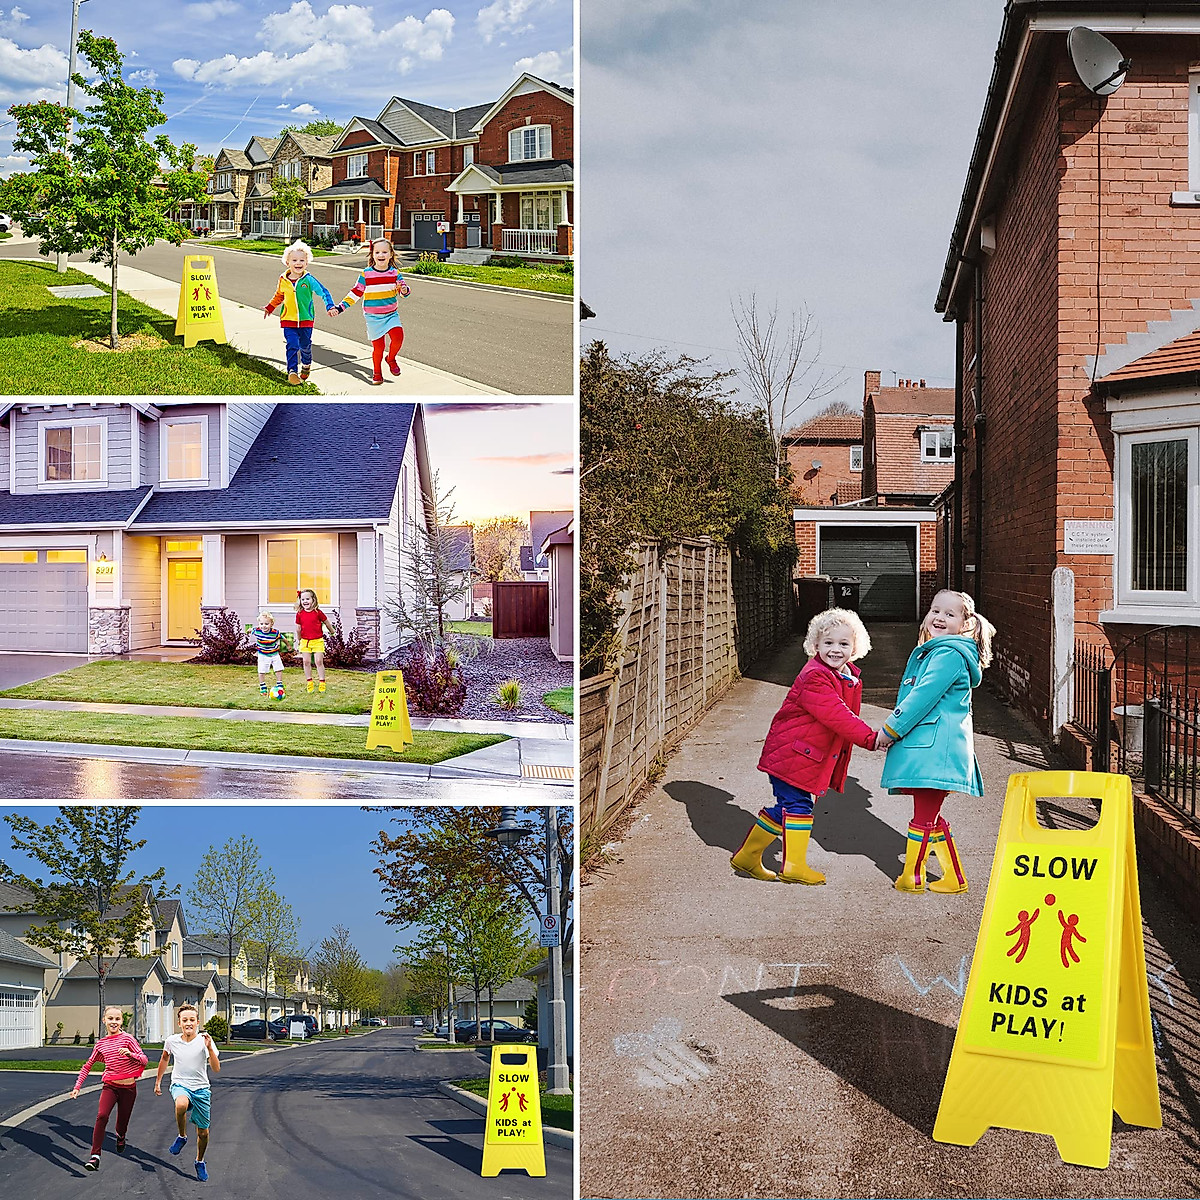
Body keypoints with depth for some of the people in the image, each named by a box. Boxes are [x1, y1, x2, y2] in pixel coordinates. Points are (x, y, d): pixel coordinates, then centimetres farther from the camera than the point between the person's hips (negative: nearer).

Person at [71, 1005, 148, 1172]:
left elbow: (144, 1059, -11)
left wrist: (130, 1054, -29)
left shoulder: (127, 1038, -7)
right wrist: (77, 1086, 9)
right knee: (102, 1116, -25)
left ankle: (120, 1136, 50)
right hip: (110, 1086, 1)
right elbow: (87, 1065, 15)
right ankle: (95, 1156, -22)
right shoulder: (101, 1043, 4)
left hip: (128, 1088, -1)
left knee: (122, 1125, 11)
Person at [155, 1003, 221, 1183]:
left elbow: (216, 1068, -19)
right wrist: (158, 1081, 23)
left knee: (203, 1132, 6)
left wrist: (209, 1048, -32)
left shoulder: (204, 1040, -12)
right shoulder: (172, 1040, -5)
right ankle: (182, 1137, -9)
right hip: (180, 1085, 0)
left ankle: (200, 1162, 34)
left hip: (201, 1089, 0)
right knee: (181, 1104, -37)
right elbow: (164, 1059, 17)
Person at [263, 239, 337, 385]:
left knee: (305, 345, 14)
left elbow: (324, 292, -3)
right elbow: (279, 296, 19)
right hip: (288, 319, 0)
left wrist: (330, 307, -15)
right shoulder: (283, 280, 0)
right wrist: (269, 308, 20)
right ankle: (292, 371, -13)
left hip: (306, 319, 0)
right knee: (292, 346, -12)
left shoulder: (309, 280, -8)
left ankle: (306, 365, 41)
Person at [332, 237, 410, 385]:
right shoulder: (366, 274, -3)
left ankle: (391, 359, 11)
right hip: (373, 317, -1)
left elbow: (403, 290, -1)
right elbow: (356, 292, 2)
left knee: (398, 337, -20)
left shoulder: (394, 273, 2)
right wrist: (341, 307, -3)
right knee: (378, 346, 0)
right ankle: (377, 372, 23)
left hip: (391, 314, 1)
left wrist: (404, 289, -26)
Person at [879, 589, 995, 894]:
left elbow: (923, 697, -18)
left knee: (924, 817, -1)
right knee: (931, 816, 16)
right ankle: (954, 877, 22)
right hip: (926, 746, 11)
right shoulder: (930, 652, 19)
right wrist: (894, 729, 19)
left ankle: (911, 877, 9)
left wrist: (889, 730, -12)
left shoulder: (949, 655, -13)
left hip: (935, 748, -11)